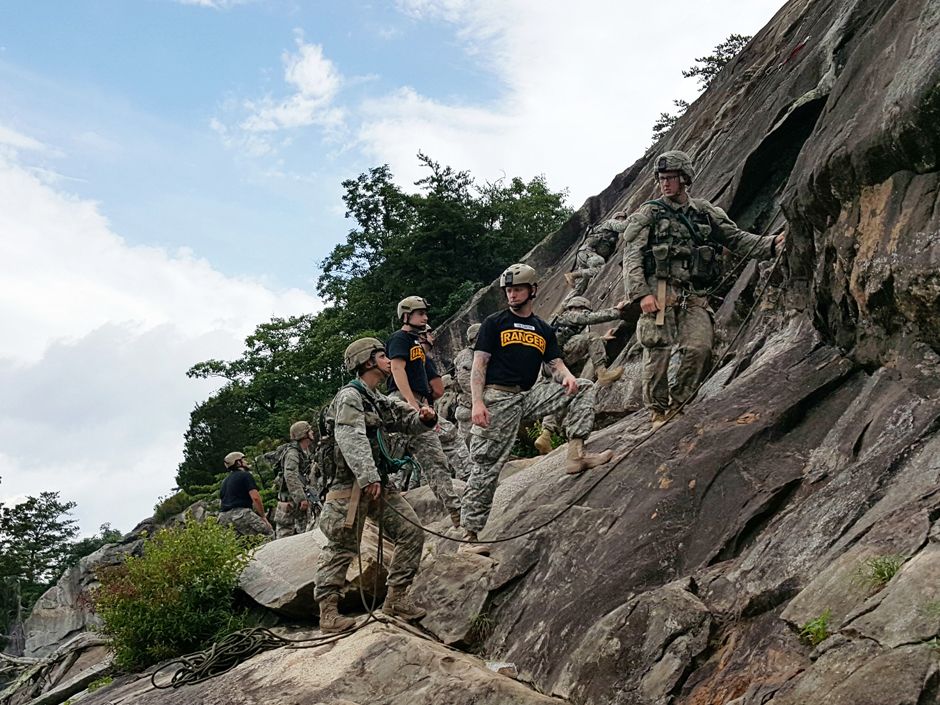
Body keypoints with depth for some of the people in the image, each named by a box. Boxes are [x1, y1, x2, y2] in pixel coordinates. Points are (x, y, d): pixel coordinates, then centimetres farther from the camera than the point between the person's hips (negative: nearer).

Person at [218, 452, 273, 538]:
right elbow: (255, 498, -8)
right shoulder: (245, 475, 2)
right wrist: (263, 517, -1)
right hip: (241, 512, -8)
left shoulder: (225, 481, 26)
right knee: (269, 534, -8)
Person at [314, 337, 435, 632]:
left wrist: (426, 418, -3)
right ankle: (328, 613, 0)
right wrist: (368, 477, -31)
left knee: (411, 532, 3)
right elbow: (352, 440, -23)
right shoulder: (349, 397, -10)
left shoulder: (381, 402, 20)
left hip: (378, 483, 9)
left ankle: (396, 598, 11)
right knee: (342, 547, -6)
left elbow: (409, 421, 21)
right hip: (350, 484, -9)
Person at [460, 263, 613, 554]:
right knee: (486, 467, -8)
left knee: (584, 387, -6)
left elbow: (556, 364, 10)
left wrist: (567, 376, -15)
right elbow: (479, 365, -4)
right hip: (497, 398, -5)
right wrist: (477, 402, -17)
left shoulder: (544, 330, 17)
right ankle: (469, 536, -5)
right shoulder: (494, 323, 3)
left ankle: (576, 453, -15)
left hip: (528, 396, 5)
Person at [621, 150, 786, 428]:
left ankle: (677, 405, 3)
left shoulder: (706, 213, 17)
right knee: (658, 351, -9)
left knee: (699, 348, -14)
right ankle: (658, 411, 4)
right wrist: (641, 293, -14)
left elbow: (738, 239, 15)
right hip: (660, 292, -3)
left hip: (695, 297, 3)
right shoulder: (648, 214, 7)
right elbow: (631, 257, -1)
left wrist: (771, 244, -2)